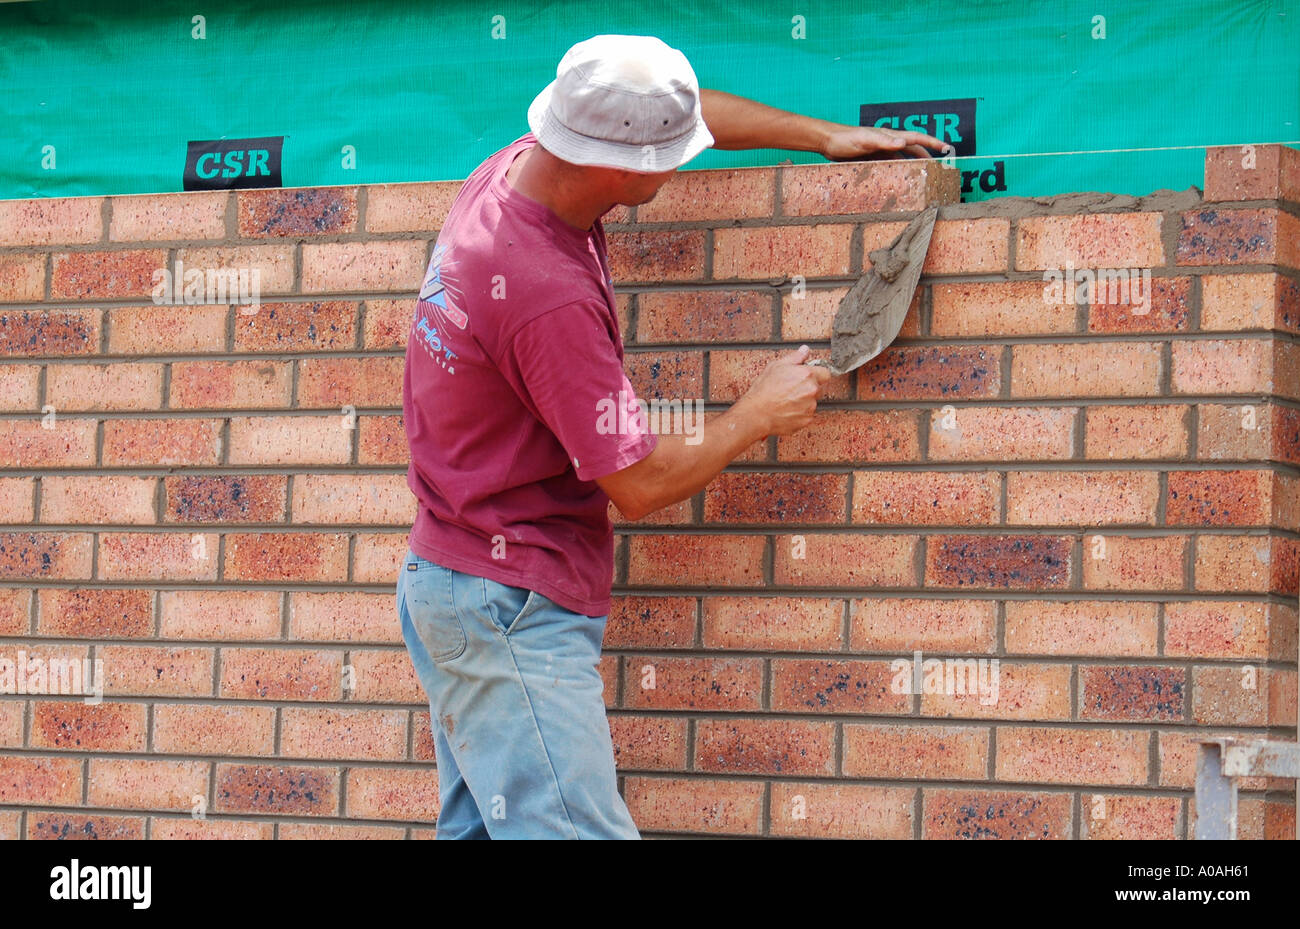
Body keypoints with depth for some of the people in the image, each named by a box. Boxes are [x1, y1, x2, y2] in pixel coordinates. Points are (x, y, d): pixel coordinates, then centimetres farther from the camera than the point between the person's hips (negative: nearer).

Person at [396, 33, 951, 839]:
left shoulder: (514, 168, 0)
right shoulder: (549, 297, -28)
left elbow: (690, 110, 20)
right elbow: (639, 485, -18)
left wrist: (822, 135, 22)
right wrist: (760, 416, -4)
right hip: (514, 610, -10)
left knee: (482, 822, 13)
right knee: (578, 829, -12)